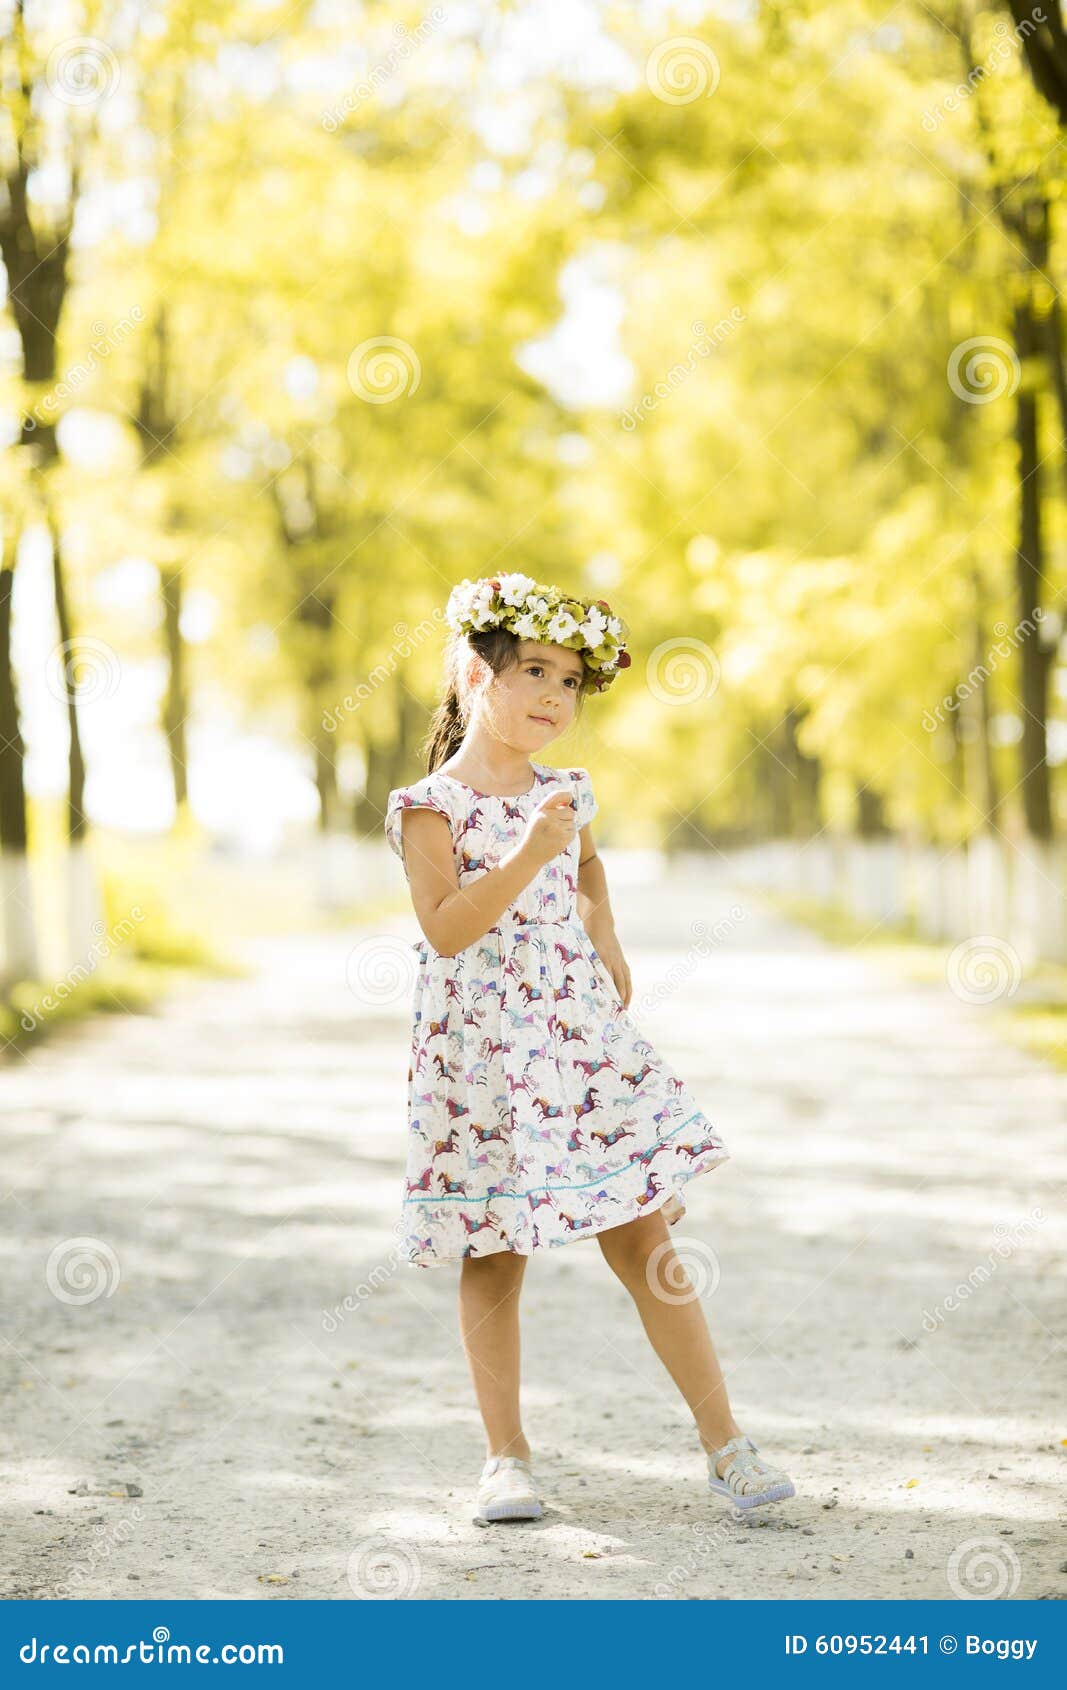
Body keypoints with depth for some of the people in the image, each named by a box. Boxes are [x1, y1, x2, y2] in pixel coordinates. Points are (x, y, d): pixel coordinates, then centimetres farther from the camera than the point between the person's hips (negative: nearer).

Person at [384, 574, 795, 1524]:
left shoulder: (565, 797, 10)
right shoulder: (431, 807, -7)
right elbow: (445, 928, -20)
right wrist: (529, 855, -26)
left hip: (584, 1043, 4)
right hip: (483, 1060, -4)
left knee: (645, 1244, 3)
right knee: (495, 1259, 3)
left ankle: (724, 1440, 7)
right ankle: (506, 1455, 16)